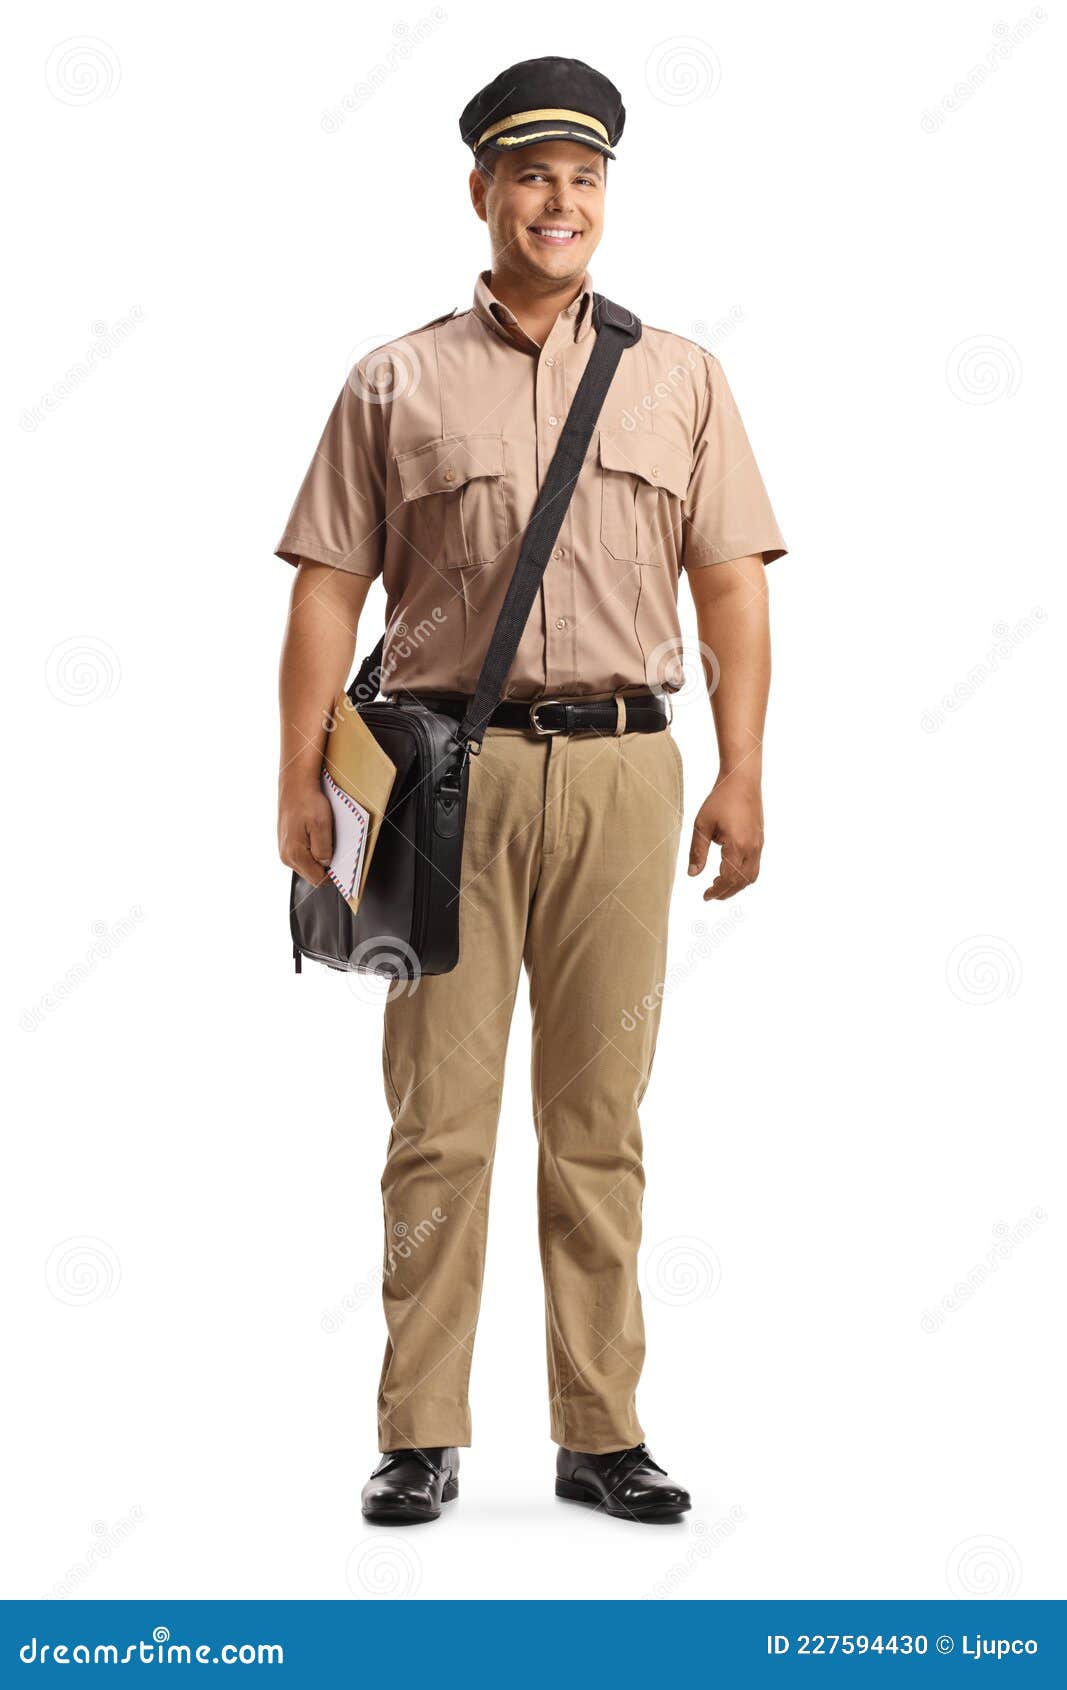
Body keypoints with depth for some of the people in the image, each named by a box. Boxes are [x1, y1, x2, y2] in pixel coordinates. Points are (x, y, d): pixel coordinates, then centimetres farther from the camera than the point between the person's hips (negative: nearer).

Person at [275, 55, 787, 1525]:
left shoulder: (681, 380, 13)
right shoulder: (399, 384, 9)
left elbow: (731, 586, 10)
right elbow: (329, 588, 6)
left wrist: (742, 776, 2)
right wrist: (303, 782, -2)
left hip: (622, 770, 1)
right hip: (450, 765, -1)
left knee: (599, 1118, 5)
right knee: (439, 1116, 0)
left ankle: (602, 1433, 14)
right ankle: (420, 1437, 8)